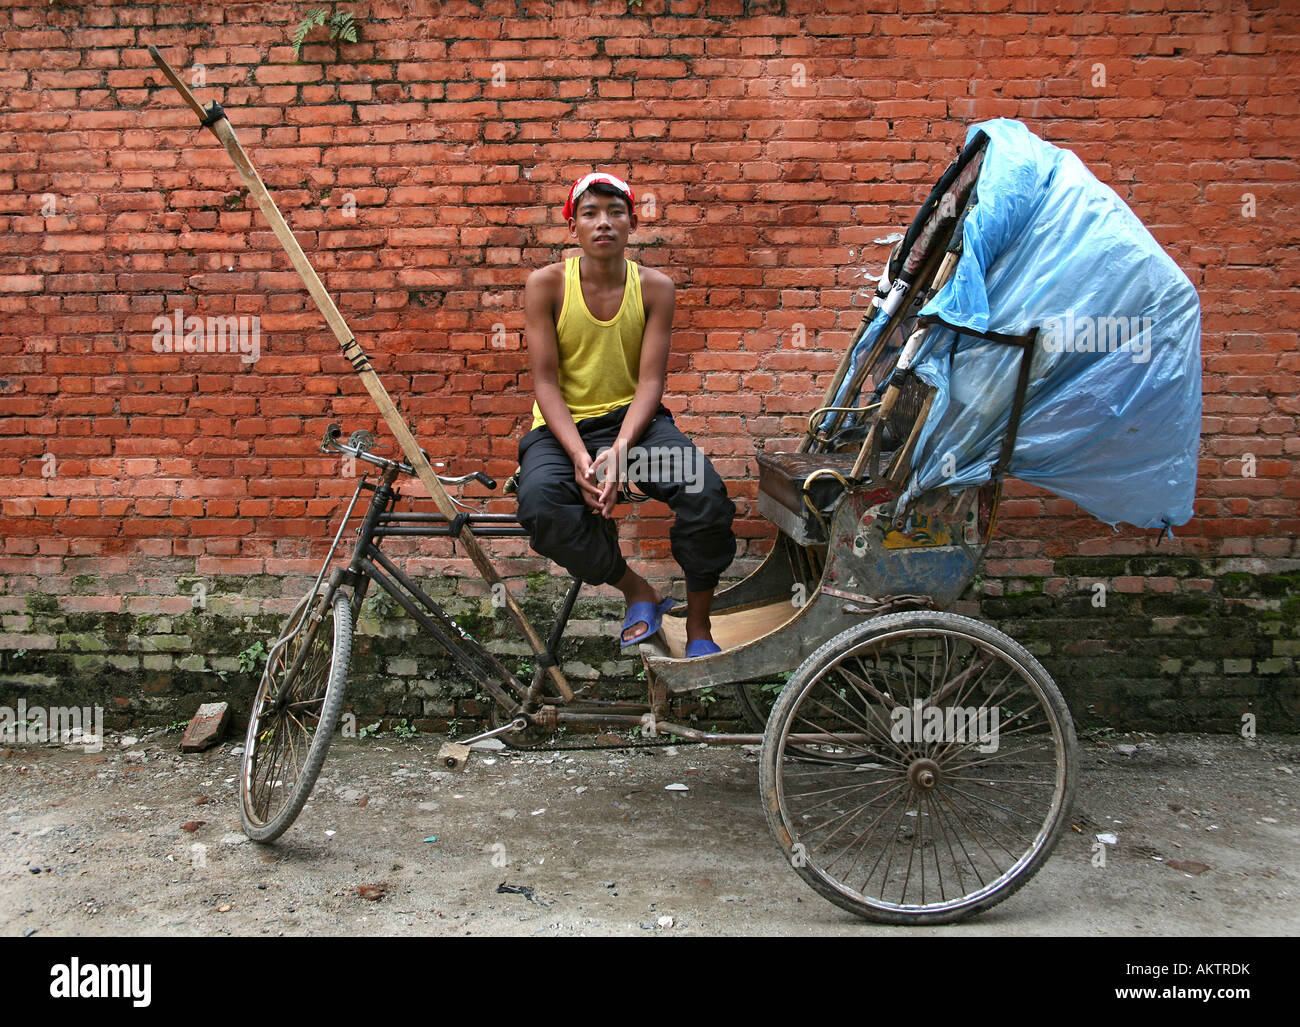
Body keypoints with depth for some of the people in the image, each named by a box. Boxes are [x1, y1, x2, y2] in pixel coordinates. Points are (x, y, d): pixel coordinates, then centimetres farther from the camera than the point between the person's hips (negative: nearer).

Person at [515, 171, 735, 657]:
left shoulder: (654, 286, 0)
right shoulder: (546, 283, -4)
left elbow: (650, 381, -6)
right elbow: (545, 380, -8)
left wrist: (617, 452, -24)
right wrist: (579, 457, -23)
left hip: (632, 418, 1)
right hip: (562, 426, -1)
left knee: (706, 495, -27)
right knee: (540, 507, -34)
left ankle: (699, 627, -4)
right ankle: (637, 591, -9)